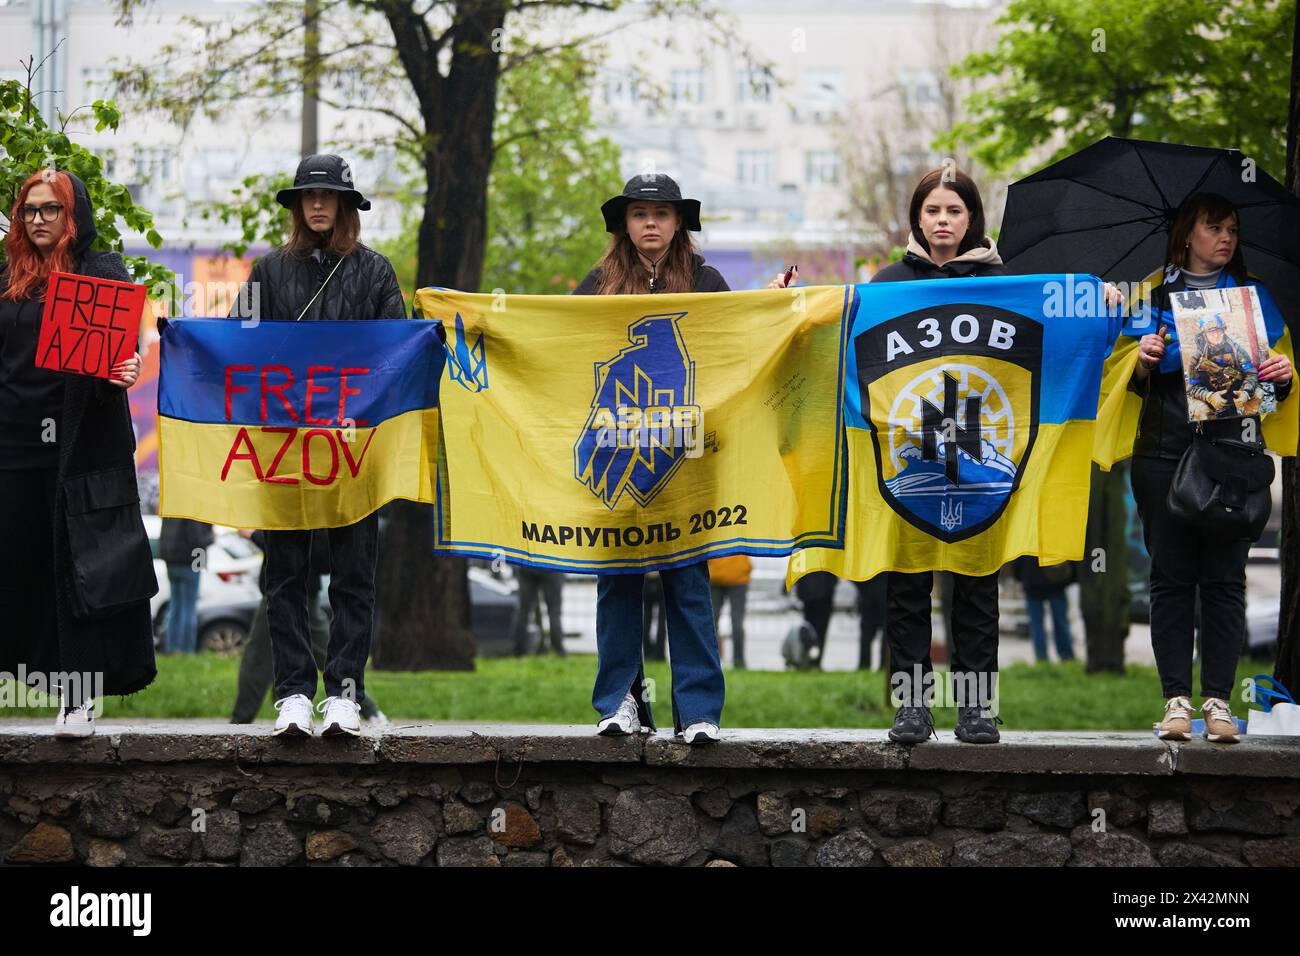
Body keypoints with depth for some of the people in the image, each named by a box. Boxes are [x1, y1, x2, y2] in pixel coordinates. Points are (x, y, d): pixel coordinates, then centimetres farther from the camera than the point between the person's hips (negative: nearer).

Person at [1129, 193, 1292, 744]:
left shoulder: (1252, 294, 14)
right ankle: (1176, 698, 2)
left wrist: (1283, 376, -8)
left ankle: (1217, 699, 0)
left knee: (1224, 578, -3)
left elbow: (1273, 387, 14)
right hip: (1166, 450, 0)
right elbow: (1136, 385, 12)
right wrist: (1143, 362, -10)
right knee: (1171, 576, -1)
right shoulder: (1154, 293, 12)